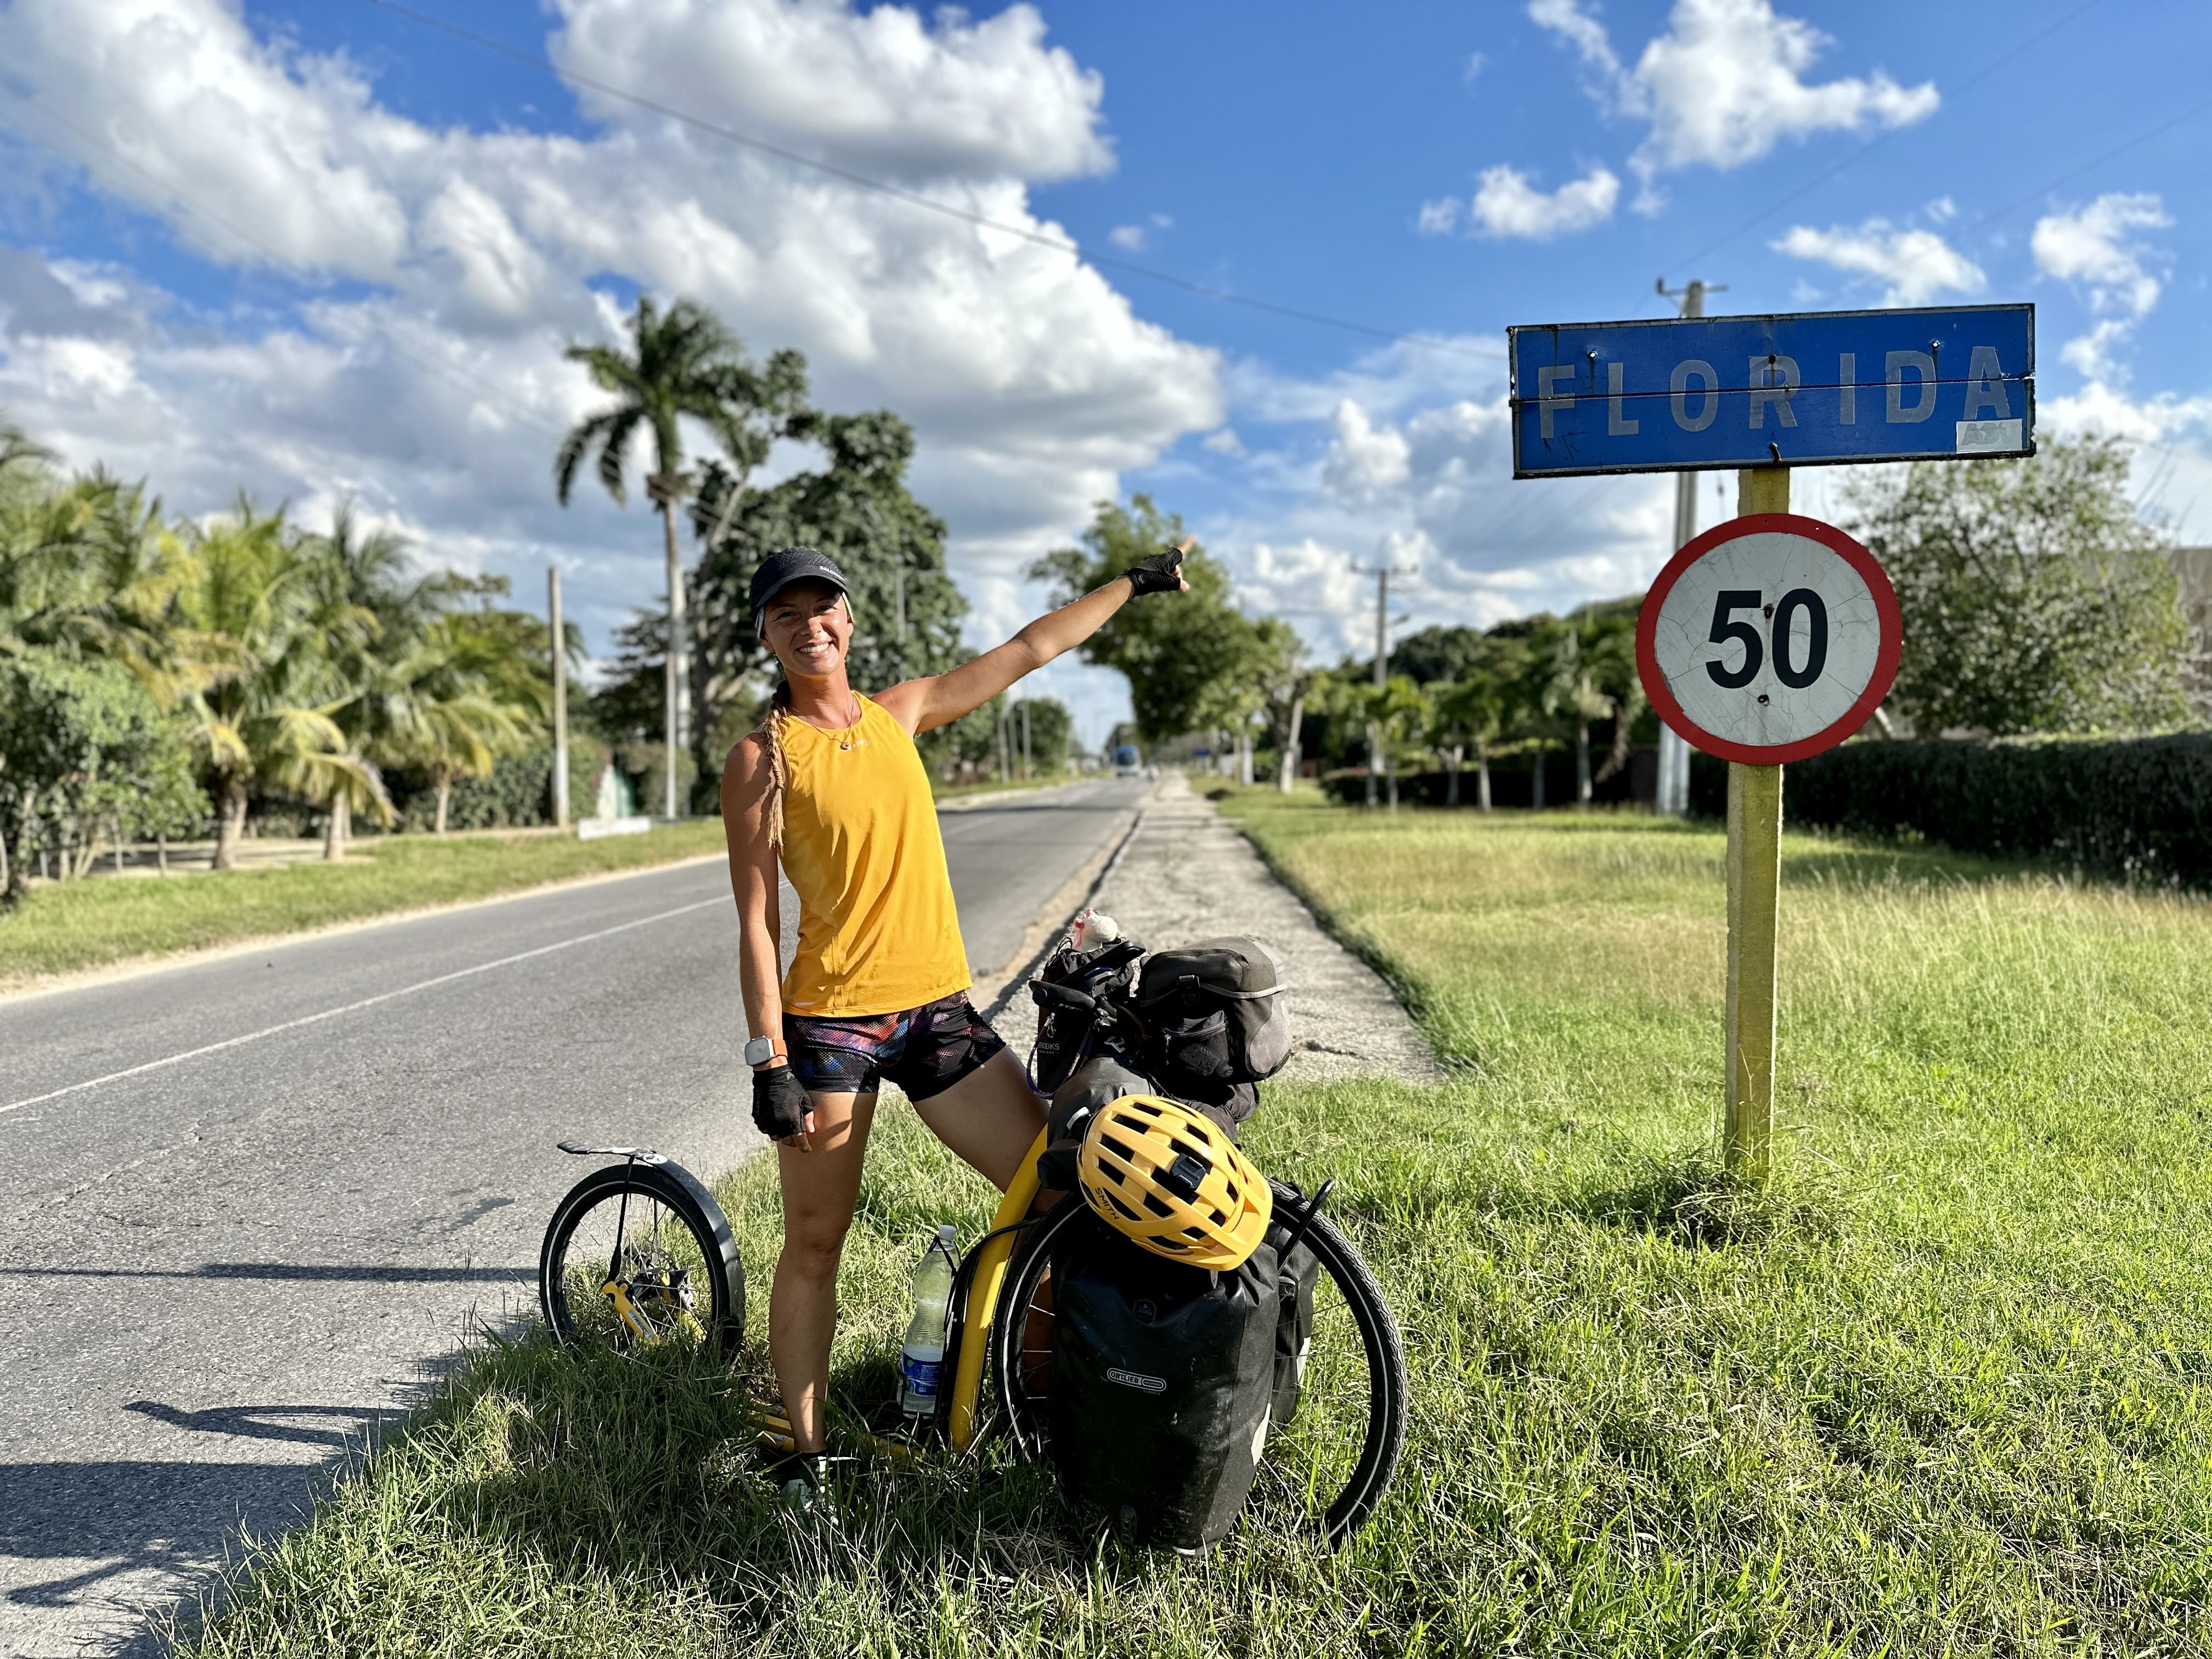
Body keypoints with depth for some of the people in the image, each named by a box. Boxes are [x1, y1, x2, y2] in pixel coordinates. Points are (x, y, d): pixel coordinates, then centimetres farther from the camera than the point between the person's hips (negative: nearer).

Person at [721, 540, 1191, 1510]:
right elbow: (755, 921, -6)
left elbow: (1028, 651, 18)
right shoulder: (761, 757, -3)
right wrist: (769, 1060, -12)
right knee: (814, 1241, 5)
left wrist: (1135, 582, 24)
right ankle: (805, 1453, 21)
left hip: (936, 1010, 5)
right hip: (828, 1021, -4)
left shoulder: (900, 714, 10)